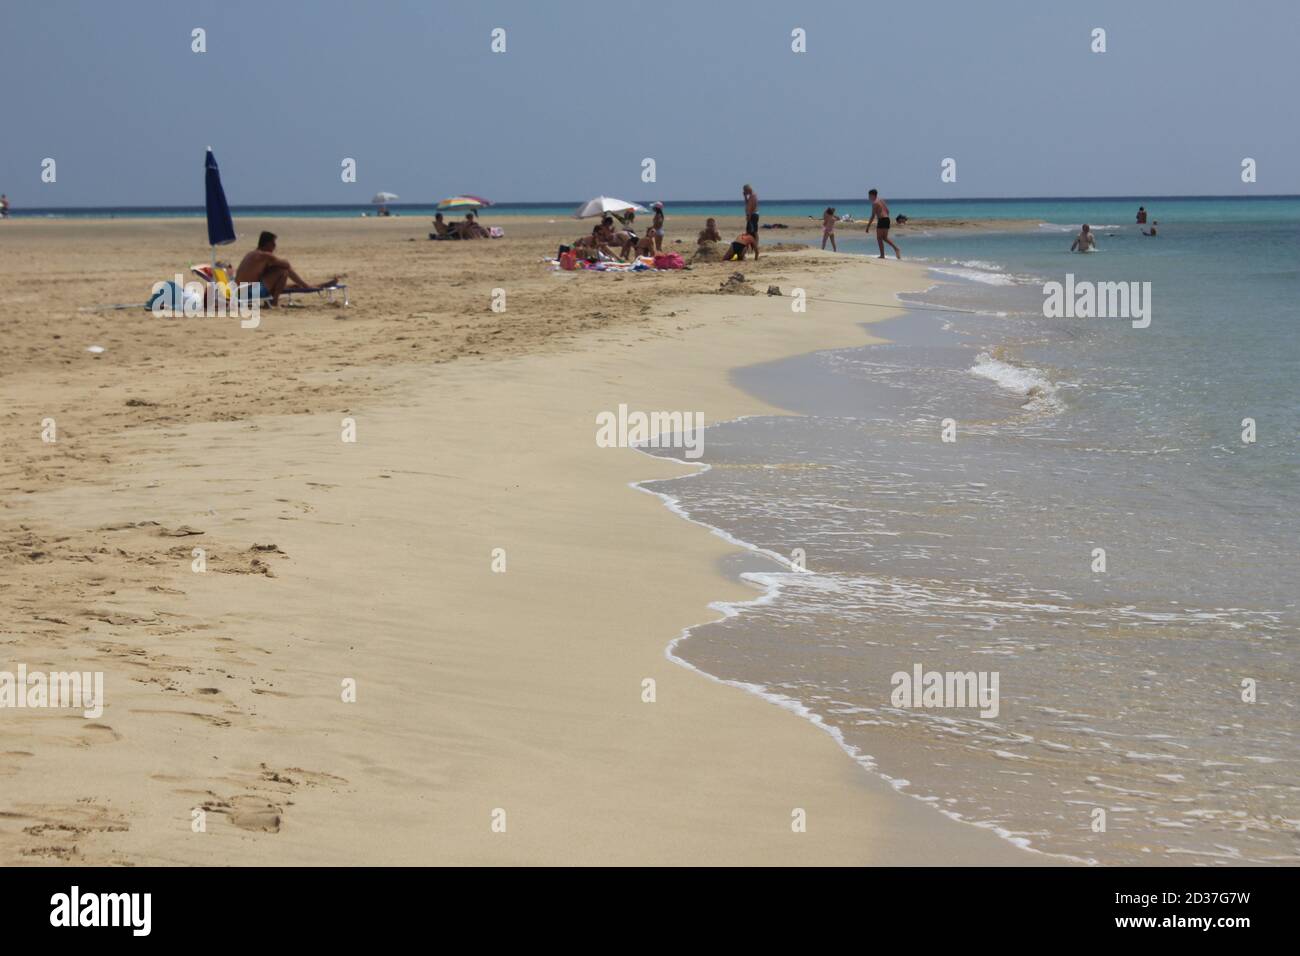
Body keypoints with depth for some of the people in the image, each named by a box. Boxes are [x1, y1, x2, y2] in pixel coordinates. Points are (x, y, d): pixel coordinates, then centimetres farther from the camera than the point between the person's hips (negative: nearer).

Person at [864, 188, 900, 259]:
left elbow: (873, 216, -13)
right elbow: (887, 211, 21)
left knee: (879, 238, 0)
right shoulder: (882, 200, 18)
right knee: (885, 237, 17)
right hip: (887, 219, 8)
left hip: (881, 220, -8)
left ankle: (882, 255, -2)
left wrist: (868, 226, -10)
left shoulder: (875, 203, -9)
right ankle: (896, 248, 2)